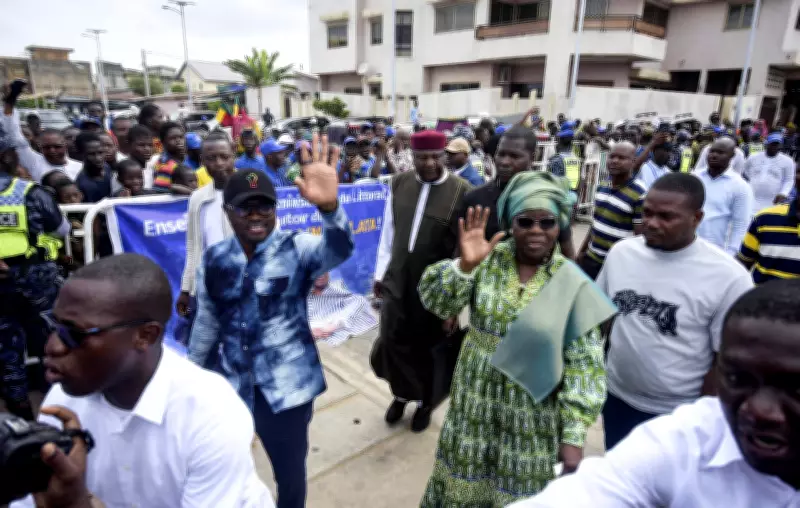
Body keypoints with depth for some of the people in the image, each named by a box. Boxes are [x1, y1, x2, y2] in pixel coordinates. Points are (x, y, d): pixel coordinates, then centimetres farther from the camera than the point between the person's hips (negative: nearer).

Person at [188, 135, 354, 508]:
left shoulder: (297, 249, -12)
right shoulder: (213, 261, -1)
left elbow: (340, 248, -33)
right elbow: (207, 322, 11)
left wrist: (328, 206, -52)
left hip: (287, 387, -3)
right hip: (232, 387, 3)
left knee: (290, 474, 16)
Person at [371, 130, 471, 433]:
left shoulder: (462, 191, -12)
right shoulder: (398, 184, 0)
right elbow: (388, 232, 7)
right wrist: (380, 272, 10)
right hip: (398, 281, 4)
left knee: (429, 348, 14)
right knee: (394, 342, 15)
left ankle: (425, 403, 39)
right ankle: (401, 394, 43)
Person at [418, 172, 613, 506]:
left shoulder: (573, 283, -11)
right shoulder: (489, 259, -8)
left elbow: (584, 363, -9)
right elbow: (436, 303, -14)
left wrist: (574, 435, -11)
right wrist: (465, 265, -31)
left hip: (532, 415, -1)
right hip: (477, 402, 2)